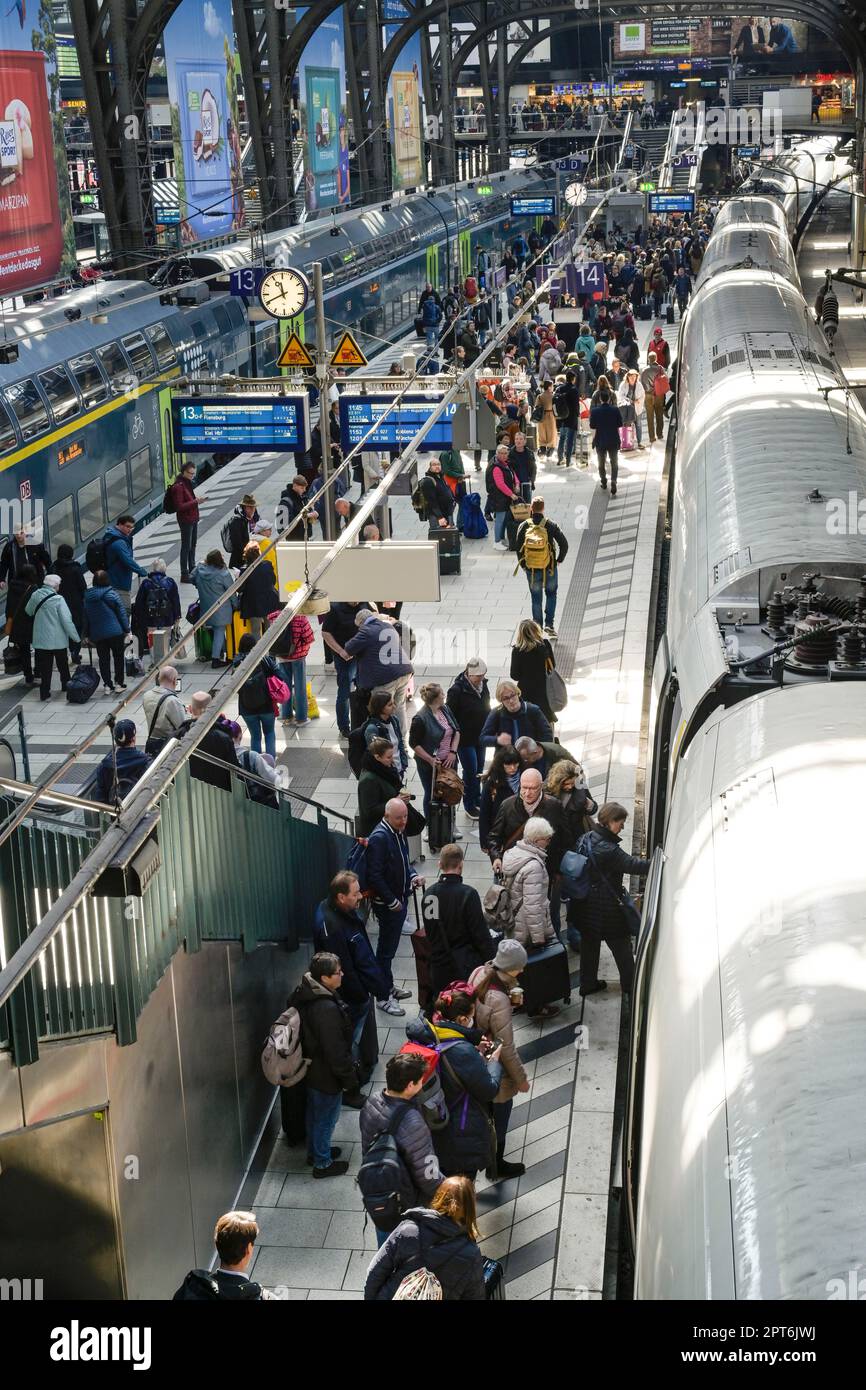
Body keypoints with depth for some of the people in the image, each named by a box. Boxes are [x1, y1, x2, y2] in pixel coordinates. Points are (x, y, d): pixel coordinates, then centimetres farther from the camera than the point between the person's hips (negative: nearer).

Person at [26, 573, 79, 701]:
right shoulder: (58, 599, -18)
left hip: (40, 639, 3)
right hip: (58, 640, -3)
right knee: (63, 665, 18)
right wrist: (76, 637, -9)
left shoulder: (35, 596, -4)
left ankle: (44, 693, 4)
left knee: (45, 667, 8)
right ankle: (66, 685, 33)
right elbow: (67, 621, -18)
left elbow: (28, 611, 14)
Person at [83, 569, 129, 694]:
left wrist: (88, 634, 16)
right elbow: (122, 612, -8)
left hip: (97, 634, 3)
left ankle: (107, 685, 7)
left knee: (103, 659, 9)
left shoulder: (87, 597, 2)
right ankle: (119, 683, 13)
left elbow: (85, 617, 8)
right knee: (118, 656, 11)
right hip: (115, 632, -3)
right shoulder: (110, 594, -10)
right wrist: (126, 629, 0)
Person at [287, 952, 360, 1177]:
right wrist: (350, 1080, -14)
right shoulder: (327, 1009, -36)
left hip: (311, 1068, 8)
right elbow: (335, 1051, -29)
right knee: (326, 1119, 13)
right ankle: (322, 1163, 30)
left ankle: (314, 1150, 47)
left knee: (314, 1113, 27)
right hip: (327, 1075, -8)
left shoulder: (303, 994, -7)